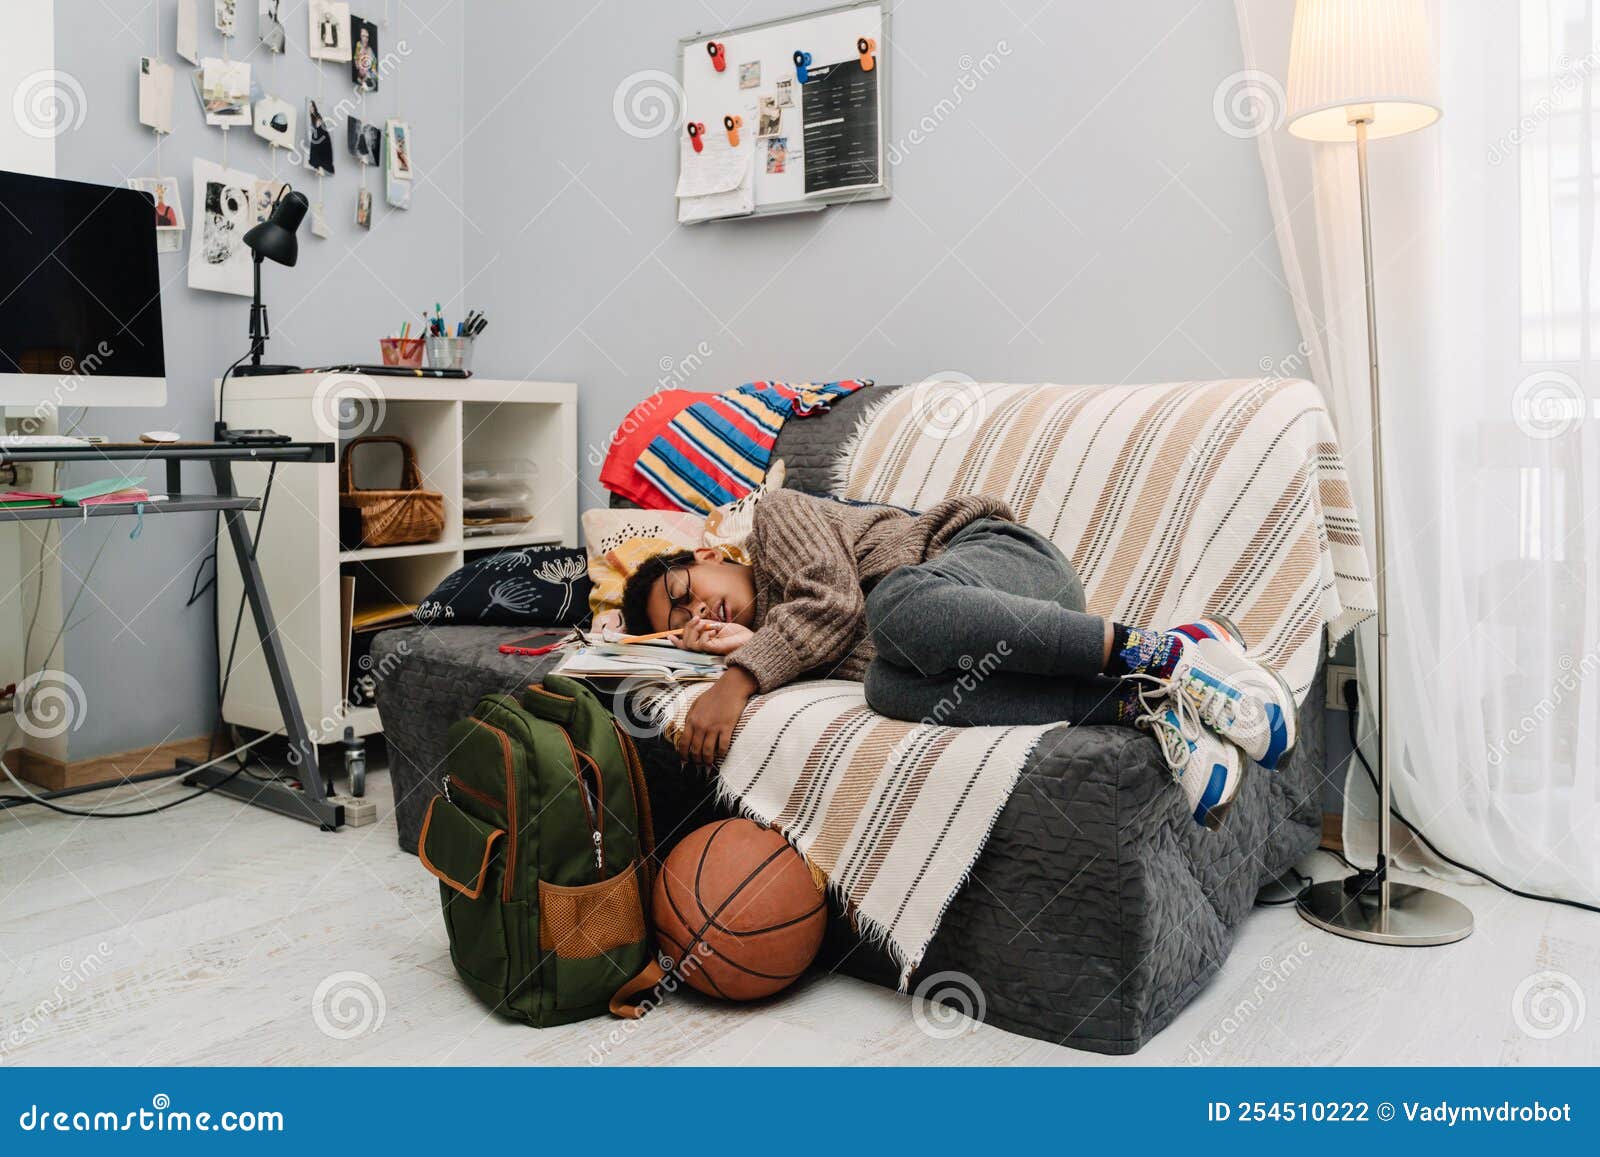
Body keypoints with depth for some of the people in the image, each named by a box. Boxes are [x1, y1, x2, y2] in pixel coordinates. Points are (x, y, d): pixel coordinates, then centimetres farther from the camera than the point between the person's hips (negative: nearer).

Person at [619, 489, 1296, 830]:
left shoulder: (774, 515, 9)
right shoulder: (769, 627, 24)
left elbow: (833, 600, -9)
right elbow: (846, 655, 4)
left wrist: (741, 678, -15)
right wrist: (743, 651, -2)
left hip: (1004, 557, -5)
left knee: (896, 602, -40)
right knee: (889, 684, -32)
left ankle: (1159, 653, -35)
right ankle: (1147, 704, -38)